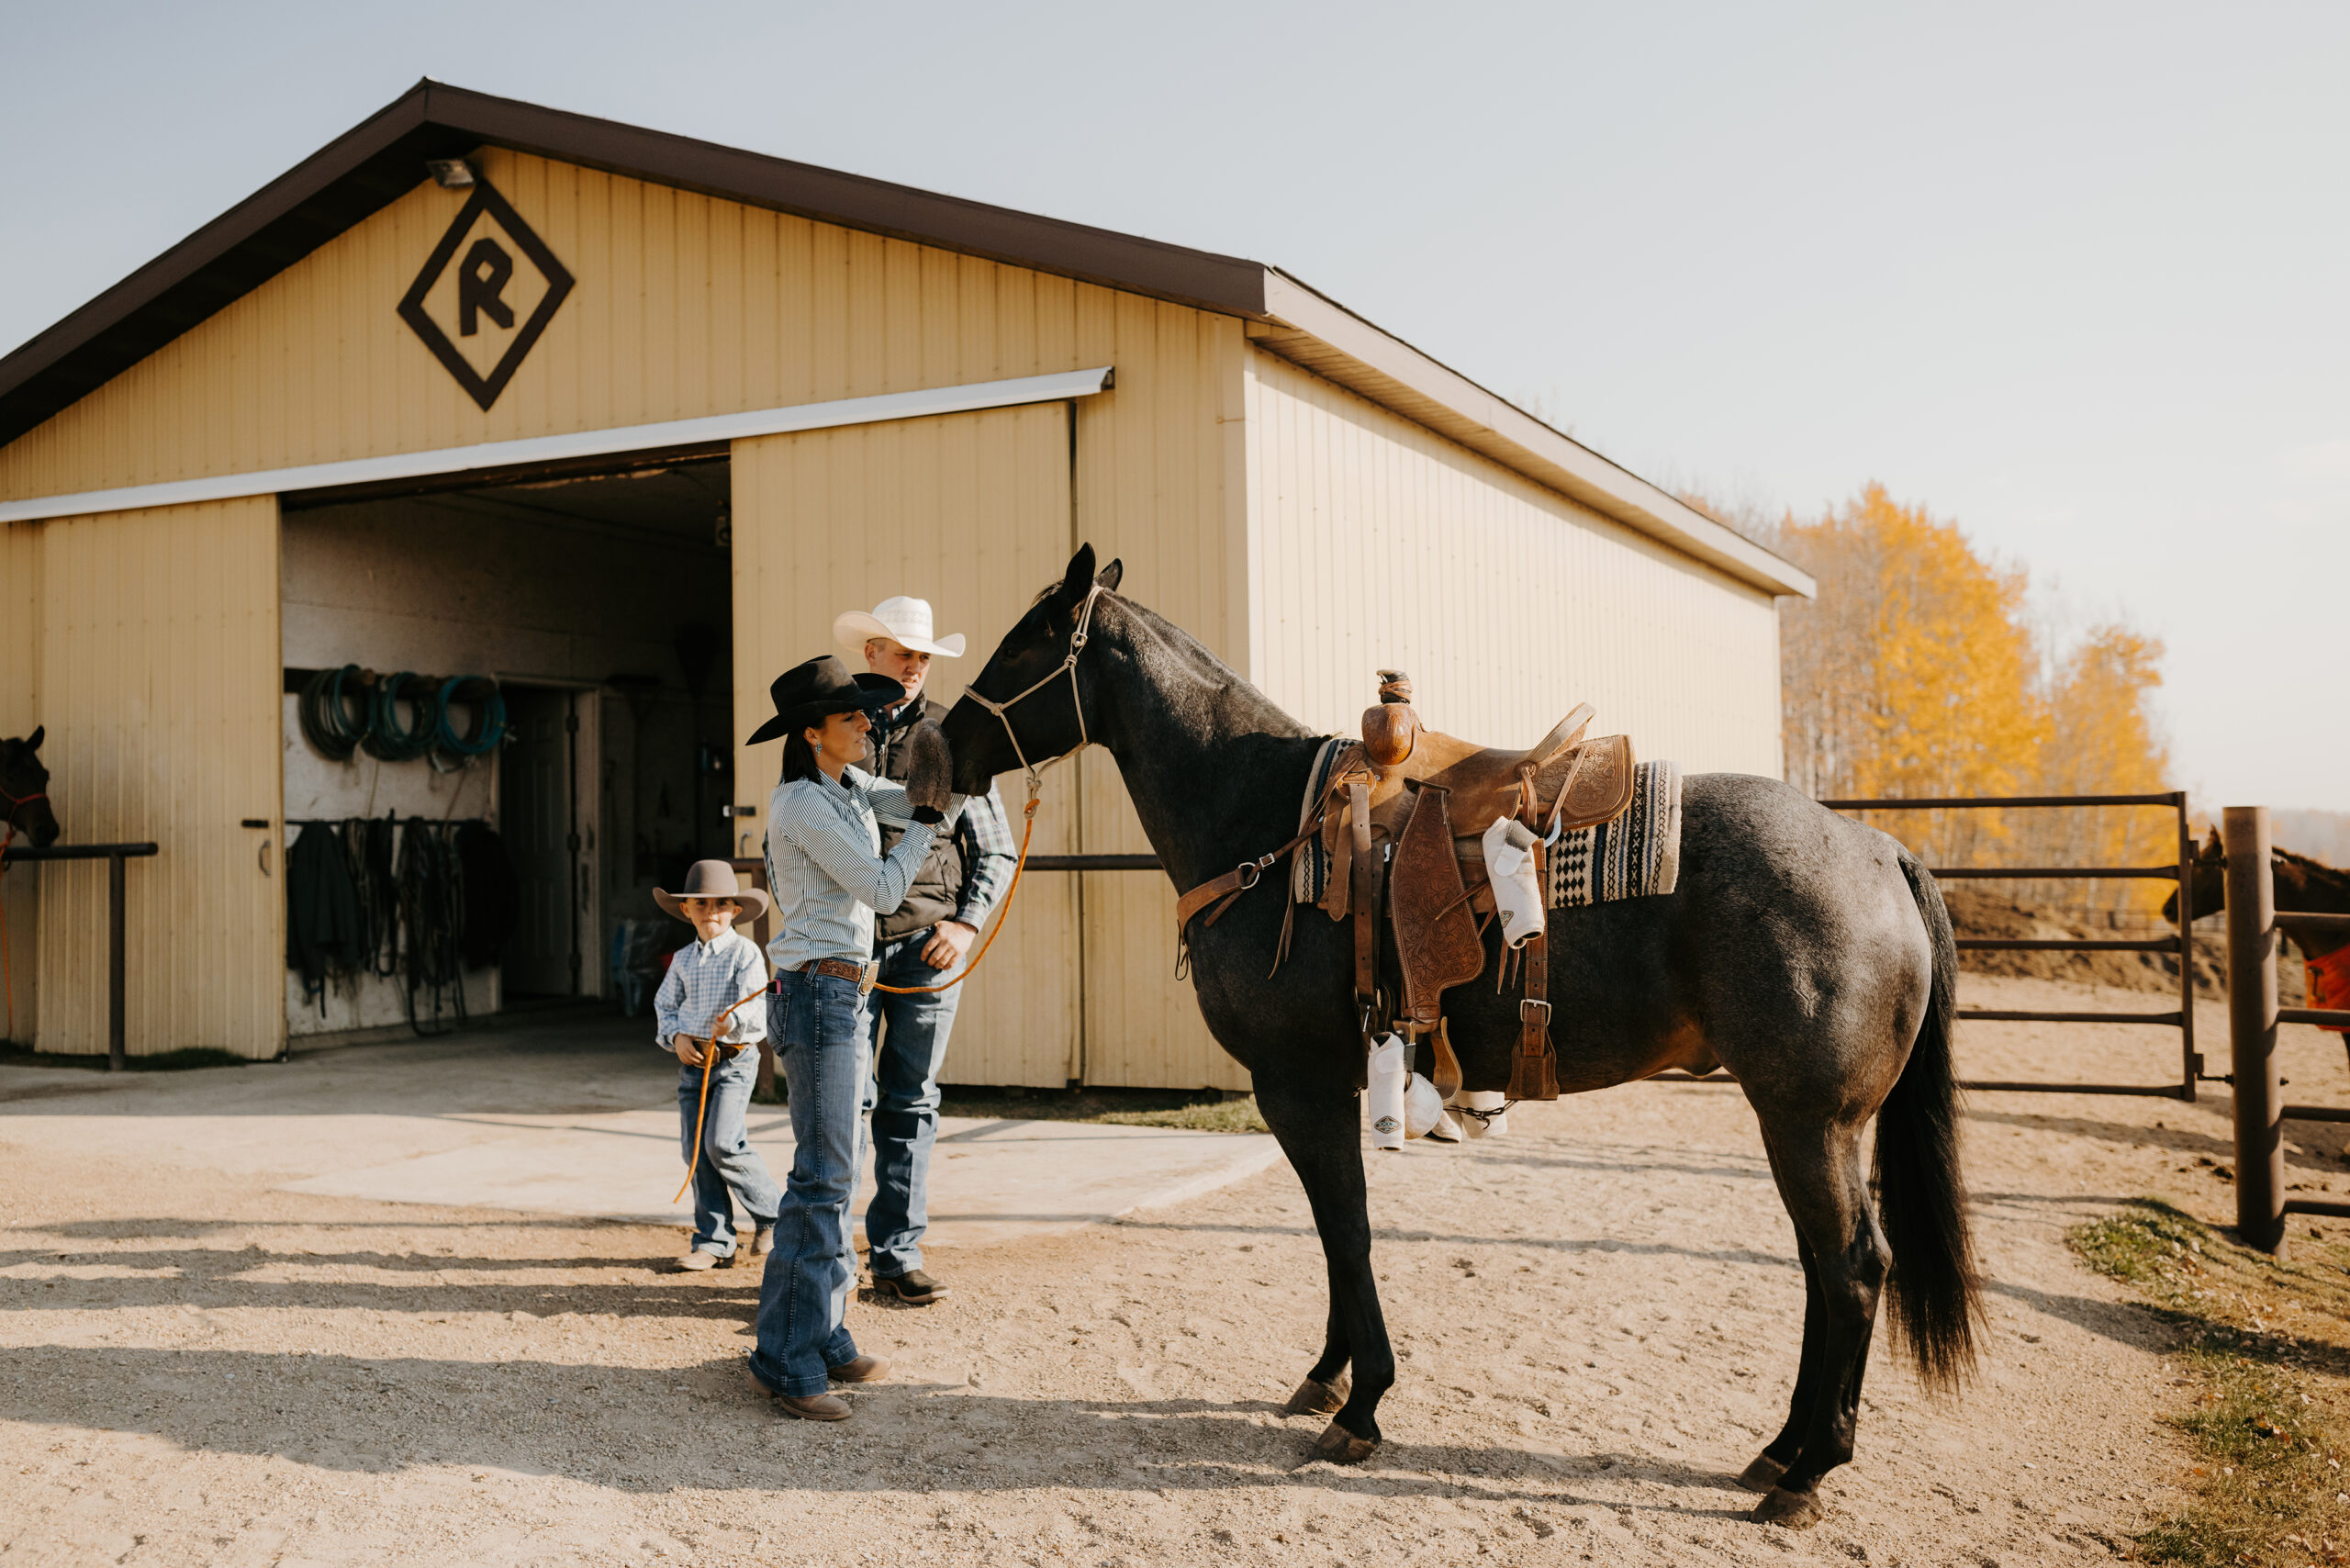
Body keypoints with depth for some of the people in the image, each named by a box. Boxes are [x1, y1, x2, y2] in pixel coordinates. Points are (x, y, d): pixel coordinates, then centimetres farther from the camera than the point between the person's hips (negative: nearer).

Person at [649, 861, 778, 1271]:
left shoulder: (744, 952, -5)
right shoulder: (683, 959, 13)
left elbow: (755, 1002, -15)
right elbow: (665, 1003, 17)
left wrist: (732, 1019, -36)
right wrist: (676, 1037, -2)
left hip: (734, 1058, -6)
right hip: (692, 1060, 6)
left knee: (722, 1143, -16)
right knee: (695, 1149, 3)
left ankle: (773, 1215, 5)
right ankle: (714, 1241, 10)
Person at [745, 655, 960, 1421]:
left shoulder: (850, 785, 13)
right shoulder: (803, 804, -15)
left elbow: (936, 804, 9)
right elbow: (882, 888, -15)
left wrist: (949, 784, -8)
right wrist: (923, 824, -3)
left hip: (847, 994, 10)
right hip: (816, 993, -10)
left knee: (834, 1172, 13)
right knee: (822, 1173, -10)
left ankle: (824, 1335, 21)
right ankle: (787, 1357, -4)